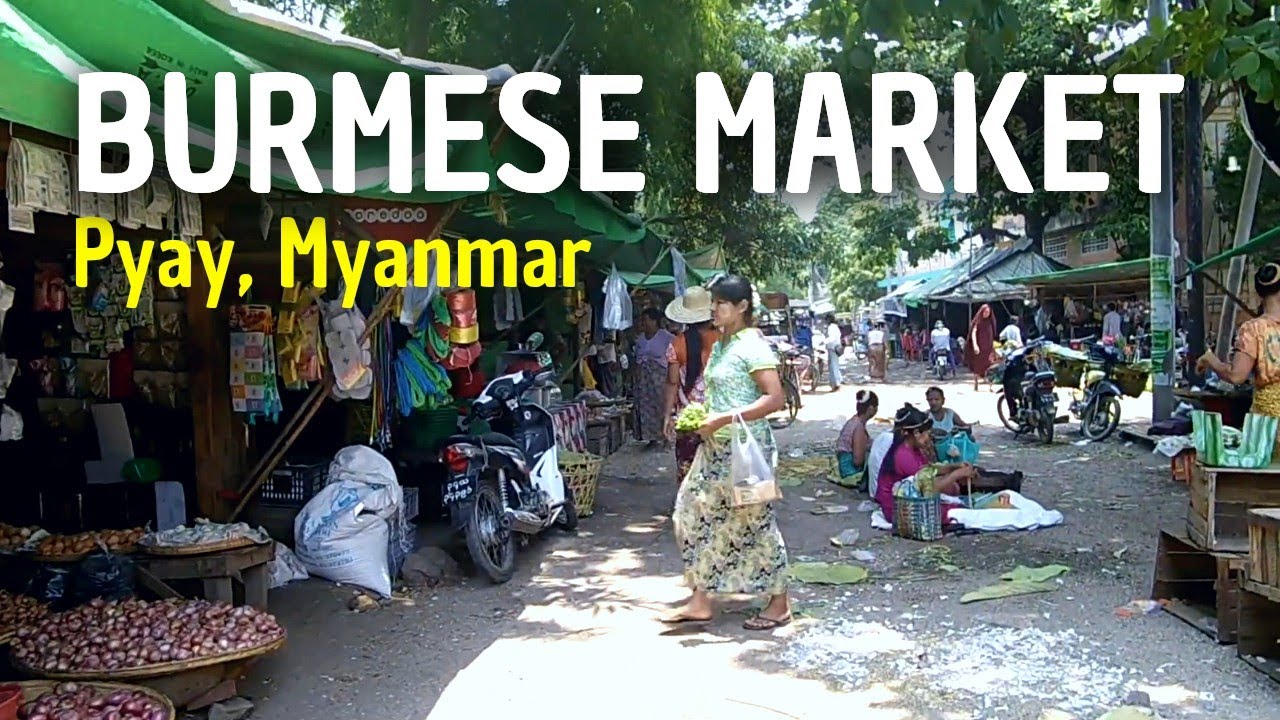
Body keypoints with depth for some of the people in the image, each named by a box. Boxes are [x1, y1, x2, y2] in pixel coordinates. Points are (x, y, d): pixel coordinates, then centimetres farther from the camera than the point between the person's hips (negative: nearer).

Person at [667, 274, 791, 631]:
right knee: (695, 515, 7)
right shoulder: (720, 345, 13)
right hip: (715, 447, 9)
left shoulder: (752, 346, -14)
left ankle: (779, 604, 16)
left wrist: (724, 419, -24)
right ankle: (700, 601, 14)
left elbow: (774, 398, -22)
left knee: (755, 521, 1)